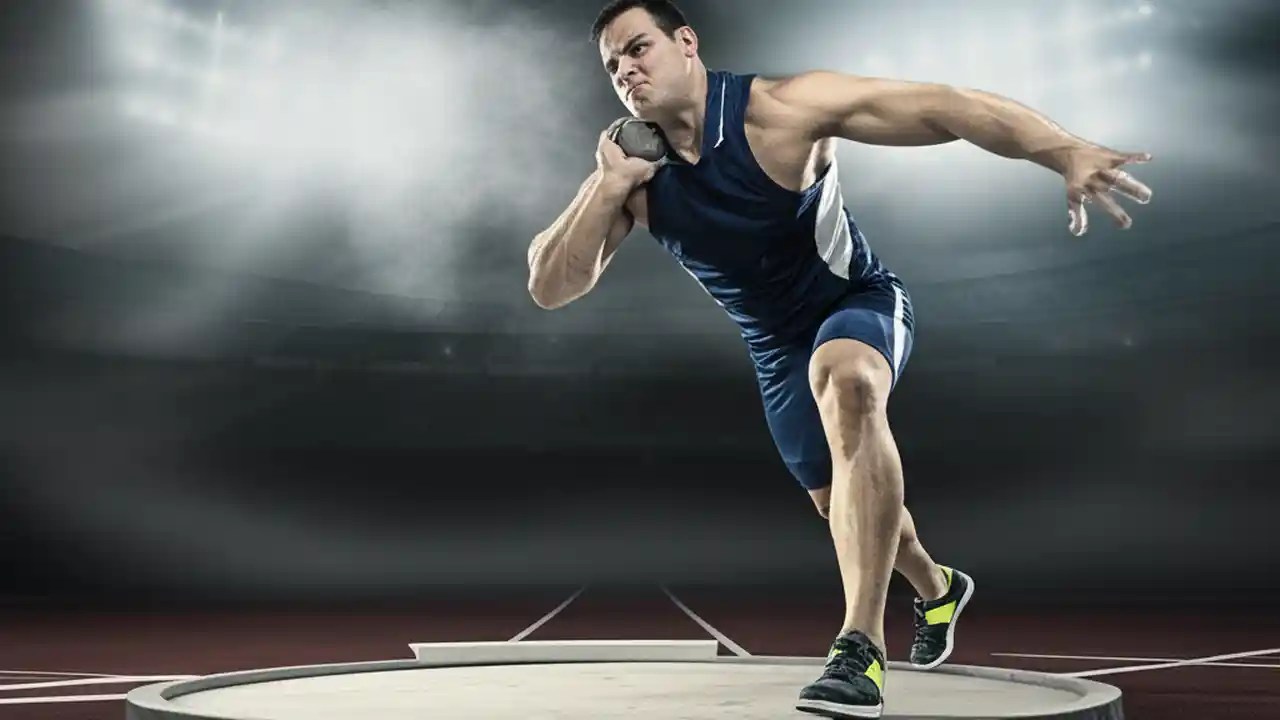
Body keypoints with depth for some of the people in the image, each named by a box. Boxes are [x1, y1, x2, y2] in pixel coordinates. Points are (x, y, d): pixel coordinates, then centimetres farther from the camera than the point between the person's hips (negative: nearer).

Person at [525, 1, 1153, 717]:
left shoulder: (782, 109, -25)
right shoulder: (632, 173, -11)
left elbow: (946, 106, -31)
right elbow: (550, 288, -14)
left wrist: (1067, 151, -44)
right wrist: (607, 189, -28)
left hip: (862, 307, -6)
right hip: (779, 352, 6)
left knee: (844, 378, -40)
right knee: (841, 499, 20)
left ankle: (862, 647, -41)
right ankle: (937, 589, 55)